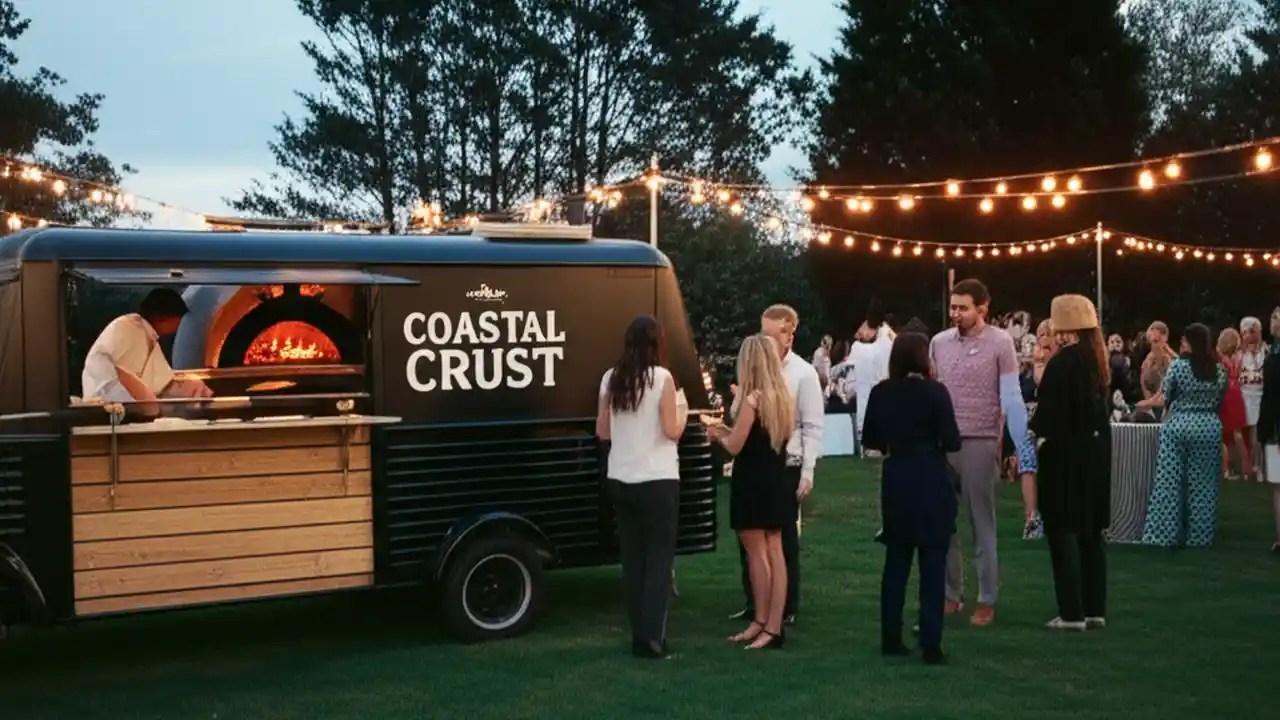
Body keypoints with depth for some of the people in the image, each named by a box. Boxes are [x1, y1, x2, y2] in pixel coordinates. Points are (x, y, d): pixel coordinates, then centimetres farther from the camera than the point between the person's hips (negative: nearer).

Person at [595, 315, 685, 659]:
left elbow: (602, 431, 8)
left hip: (621, 480, 5)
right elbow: (672, 431, -12)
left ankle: (639, 635, 15)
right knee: (660, 557, 3)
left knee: (632, 557, 11)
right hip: (657, 480, -5)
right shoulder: (662, 377, -11)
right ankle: (652, 636, -1)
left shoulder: (611, 379, 3)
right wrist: (681, 413, 8)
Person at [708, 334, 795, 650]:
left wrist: (720, 434, 7)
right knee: (774, 553, 9)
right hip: (776, 483, 8)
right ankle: (772, 625, 13)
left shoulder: (751, 399, -17)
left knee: (757, 554, 1)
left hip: (752, 485, -8)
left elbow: (735, 446, -14)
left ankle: (762, 623, 7)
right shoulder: (783, 398, 6)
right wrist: (732, 431, 17)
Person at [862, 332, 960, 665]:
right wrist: (932, 439, 8)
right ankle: (931, 644, 0)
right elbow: (952, 441, -13)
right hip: (931, 484, -4)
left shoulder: (880, 392, 1)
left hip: (895, 483, 4)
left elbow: (869, 438, 9)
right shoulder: (934, 391, -11)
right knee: (932, 565, 1)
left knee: (895, 563, 13)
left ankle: (891, 638, 17)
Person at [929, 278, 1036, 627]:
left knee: (982, 525, 5)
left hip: (981, 442, -4)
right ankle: (951, 594, 24)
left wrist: (1025, 450, -14)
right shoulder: (939, 342, 5)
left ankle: (987, 600, 14)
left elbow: (1011, 399, -9)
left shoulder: (1000, 342, -6)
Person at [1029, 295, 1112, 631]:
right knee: (1090, 529, 13)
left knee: (1063, 528, -1)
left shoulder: (1062, 362, -19)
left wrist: (1034, 430, 1)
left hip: (1066, 452, -8)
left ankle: (1072, 612, 0)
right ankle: (1095, 609, 18)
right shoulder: (1099, 358, 7)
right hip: (1095, 448, 8)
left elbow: (1048, 411, -18)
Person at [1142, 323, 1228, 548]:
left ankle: (1166, 533, 4)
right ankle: (1199, 535, 11)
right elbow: (1220, 401, 8)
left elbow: (1166, 396, 0)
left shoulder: (1177, 365, -8)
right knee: (1202, 484, 8)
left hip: (1178, 426, -2)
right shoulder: (1219, 370, 1)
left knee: (1170, 482, 3)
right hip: (1209, 428, 3)